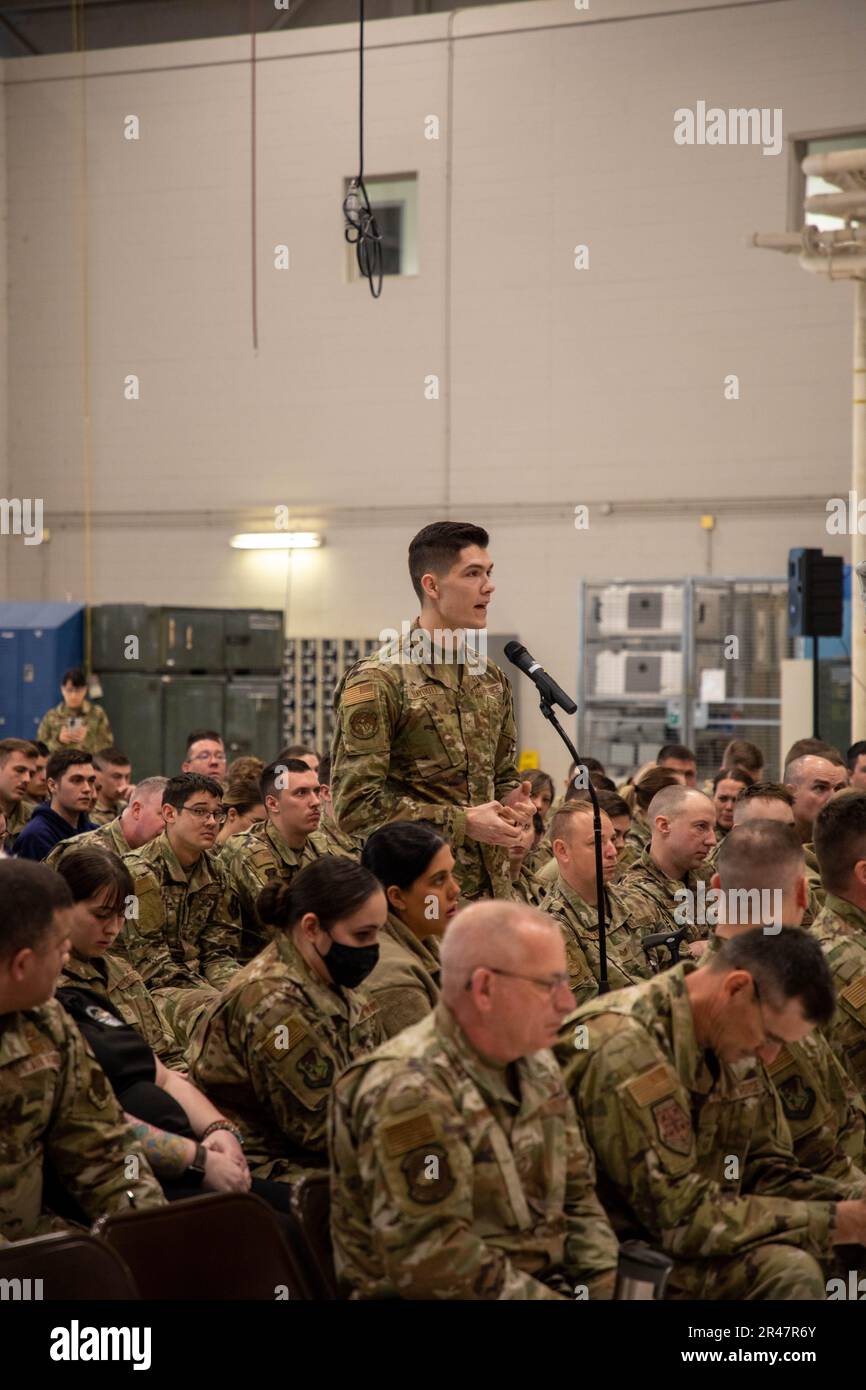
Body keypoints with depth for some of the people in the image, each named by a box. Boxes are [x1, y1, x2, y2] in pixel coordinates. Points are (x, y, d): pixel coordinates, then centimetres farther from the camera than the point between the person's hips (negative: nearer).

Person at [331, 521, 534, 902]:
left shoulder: (491, 679, 13)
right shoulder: (376, 680, -11)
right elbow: (355, 805, -16)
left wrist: (511, 800, 0)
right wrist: (463, 822, -17)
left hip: (491, 889, 7)